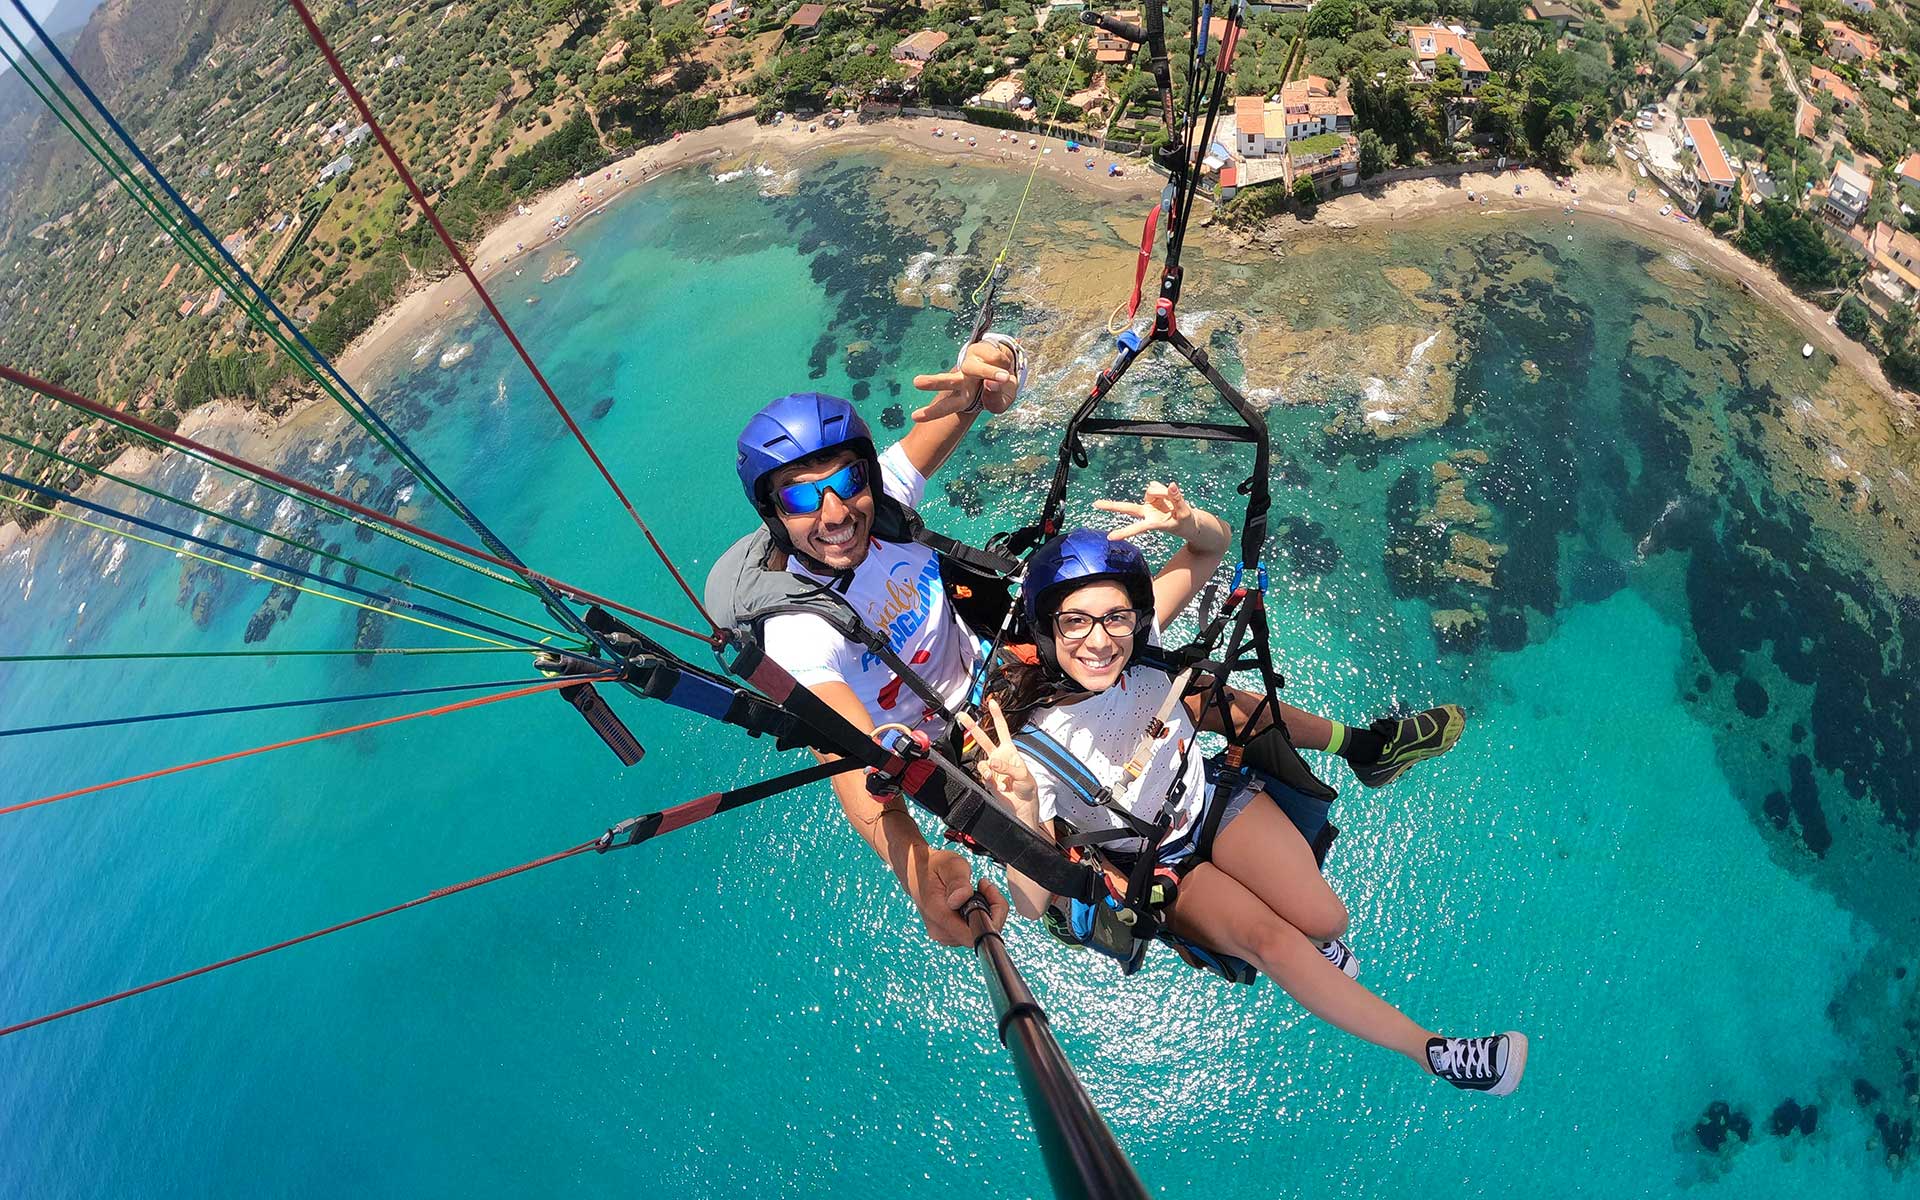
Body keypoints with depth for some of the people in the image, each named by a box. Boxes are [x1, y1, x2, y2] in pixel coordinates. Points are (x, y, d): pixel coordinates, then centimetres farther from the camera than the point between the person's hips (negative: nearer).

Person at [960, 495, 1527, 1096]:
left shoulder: (1134, 633, -25)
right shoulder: (1033, 744, -34)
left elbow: (1214, 545, -13)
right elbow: (1033, 904, -33)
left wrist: (1187, 522, -38)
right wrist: (1021, 809, -53)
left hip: (1211, 798, 3)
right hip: (1154, 866, -3)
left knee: (1327, 919, -8)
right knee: (1268, 940, -21)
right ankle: (1431, 1051, 0)